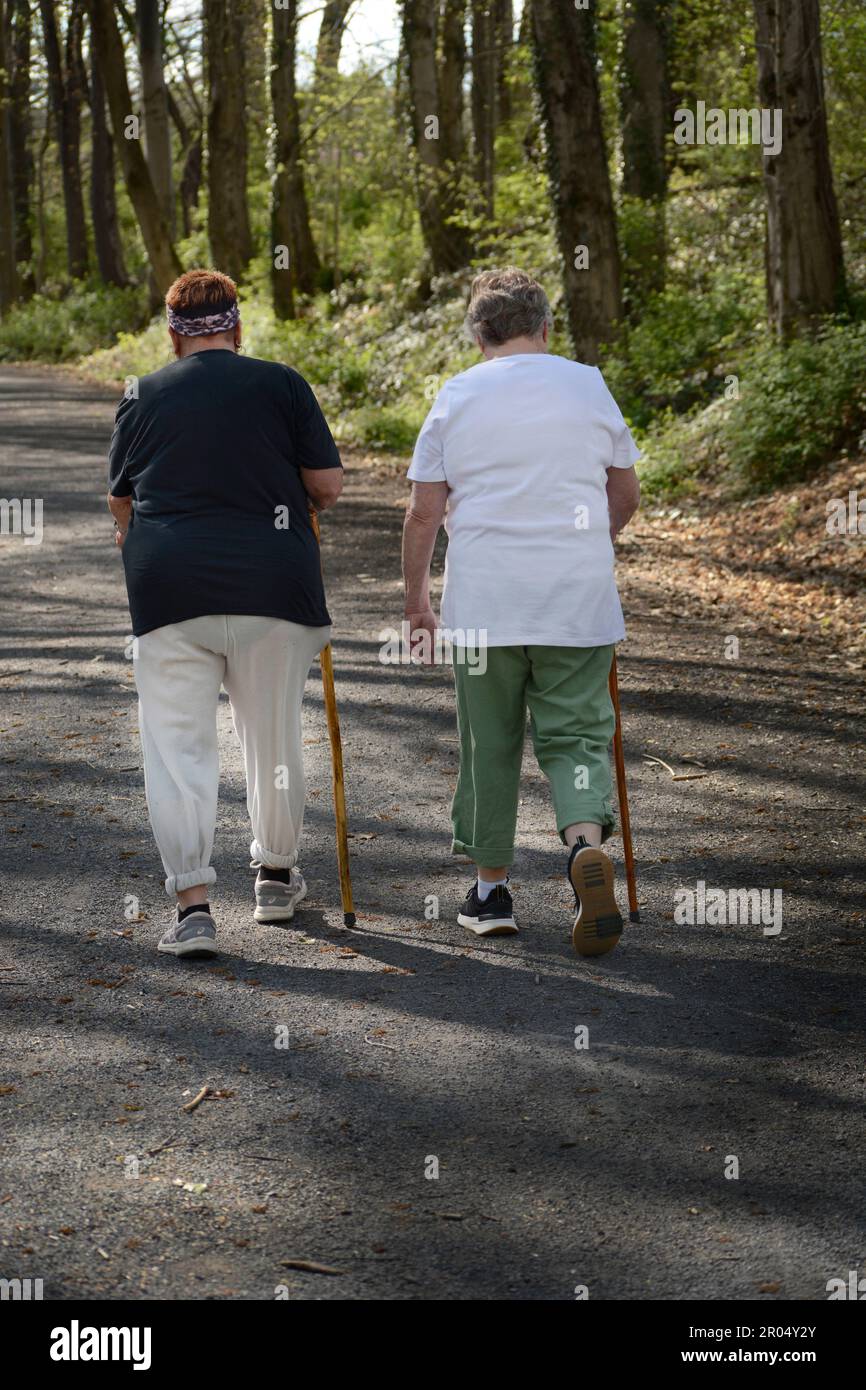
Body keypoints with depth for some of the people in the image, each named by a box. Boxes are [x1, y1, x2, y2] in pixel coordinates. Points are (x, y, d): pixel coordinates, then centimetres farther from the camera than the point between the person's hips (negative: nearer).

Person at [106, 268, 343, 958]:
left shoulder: (143, 397, 10)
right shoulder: (280, 384, 4)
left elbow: (120, 502, 20)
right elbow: (329, 485, 2)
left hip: (168, 586, 0)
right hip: (270, 585, 0)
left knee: (177, 745, 0)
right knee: (273, 736, 15)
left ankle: (193, 902, -11)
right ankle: (277, 875, 30)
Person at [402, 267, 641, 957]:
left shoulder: (457, 397, 1)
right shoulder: (589, 386, 5)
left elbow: (424, 513, 0)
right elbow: (626, 495, 13)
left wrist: (416, 596, 11)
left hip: (484, 605, 0)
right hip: (580, 602, 1)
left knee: (490, 744, 11)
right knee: (575, 734, 4)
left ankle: (491, 887, 17)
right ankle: (587, 842, -23)